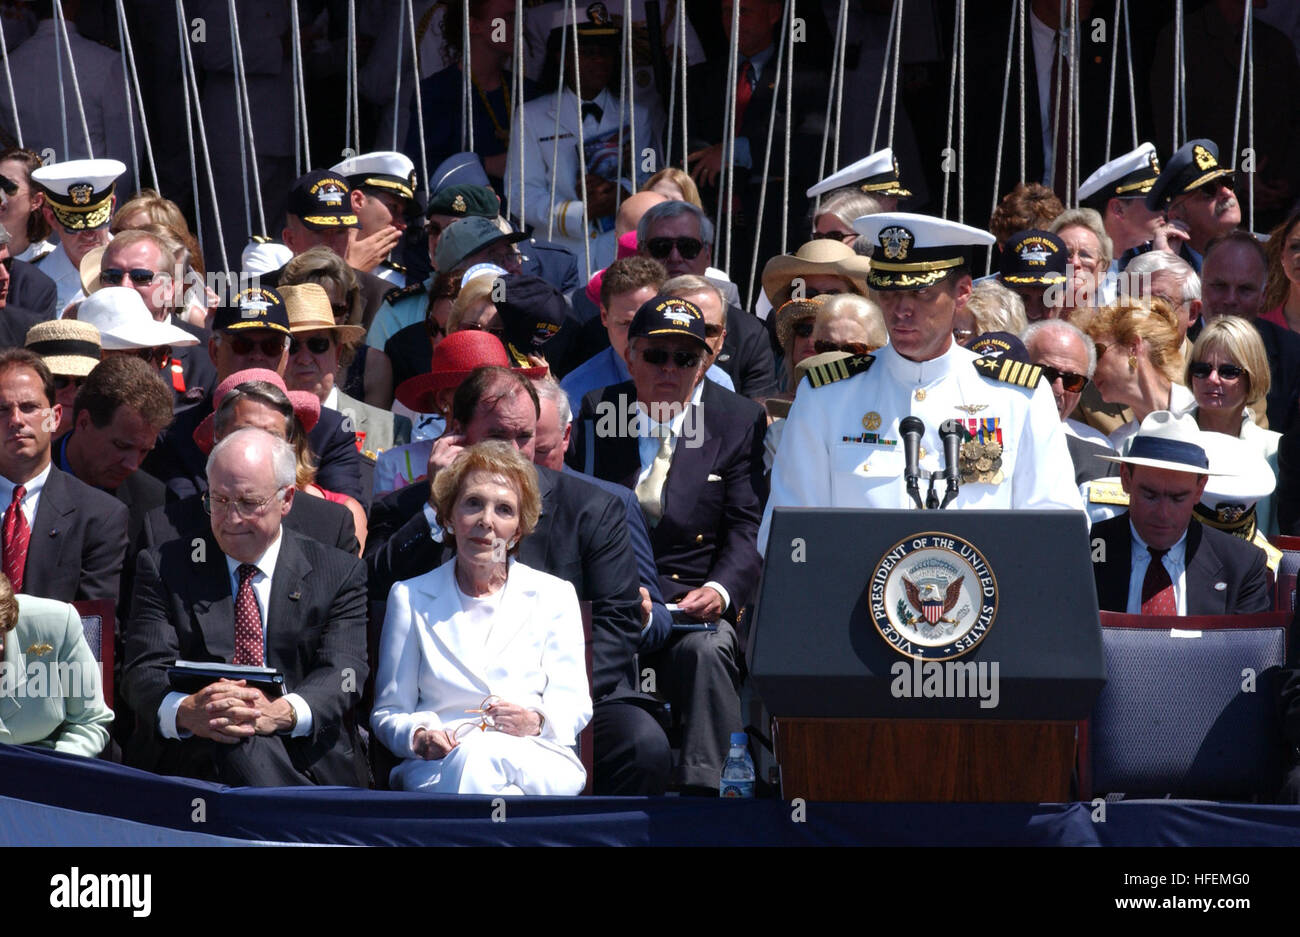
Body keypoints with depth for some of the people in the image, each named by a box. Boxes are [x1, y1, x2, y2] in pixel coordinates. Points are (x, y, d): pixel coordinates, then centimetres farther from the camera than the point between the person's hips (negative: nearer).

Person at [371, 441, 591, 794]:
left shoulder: (555, 596, 18)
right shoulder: (410, 598, 18)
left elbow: (574, 705, 8)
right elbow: (388, 712, 15)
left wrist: (535, 721, -16)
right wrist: (418, 736, -10)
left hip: (537, 762, 0)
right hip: (438, 766, 0)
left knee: (482, 757, -38)